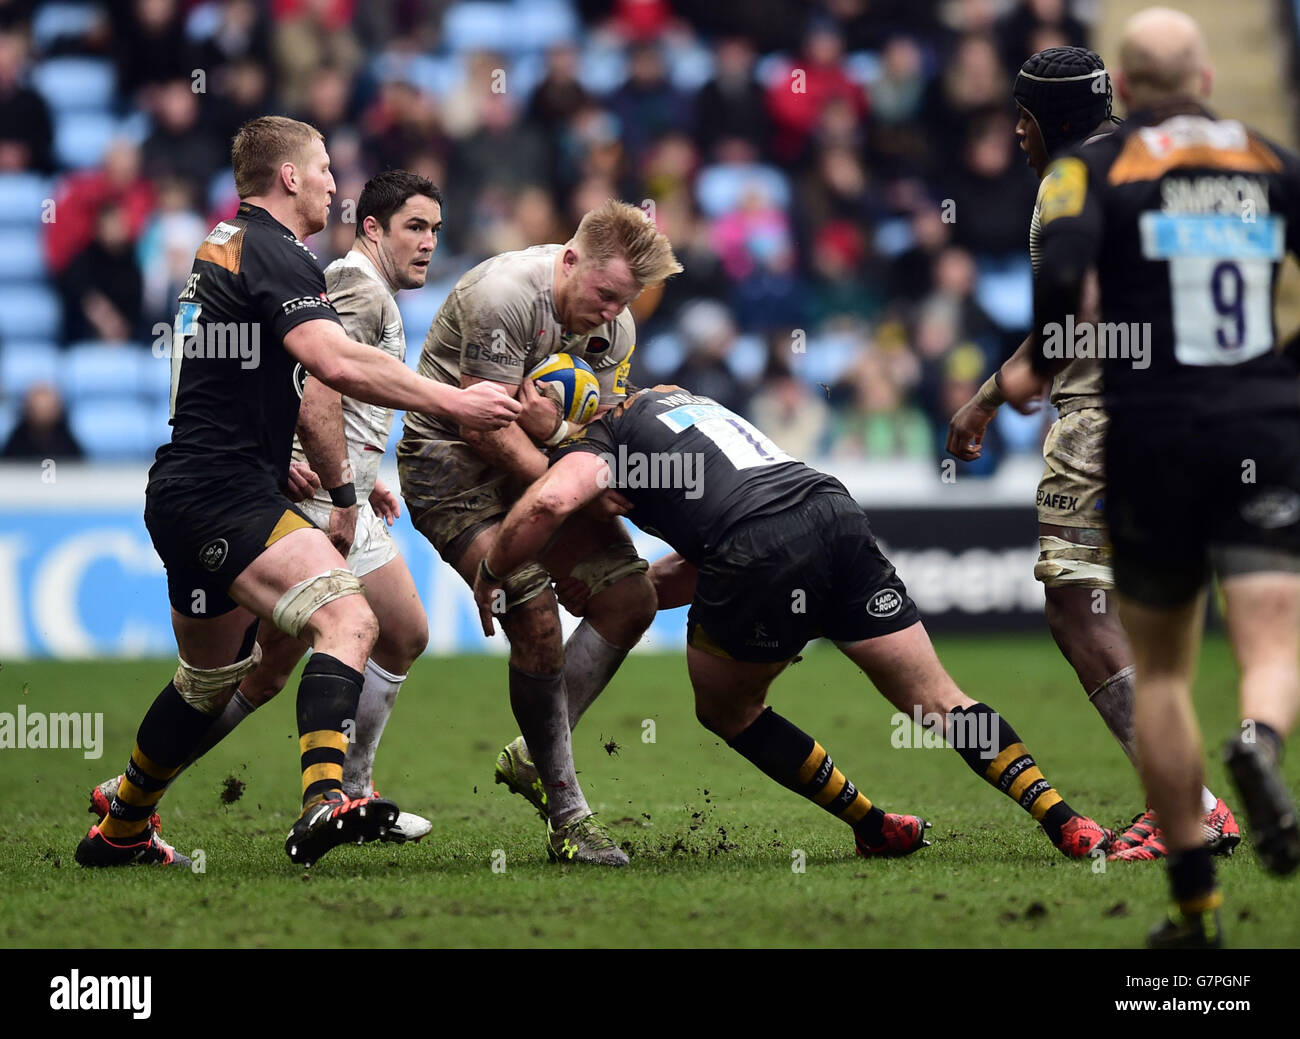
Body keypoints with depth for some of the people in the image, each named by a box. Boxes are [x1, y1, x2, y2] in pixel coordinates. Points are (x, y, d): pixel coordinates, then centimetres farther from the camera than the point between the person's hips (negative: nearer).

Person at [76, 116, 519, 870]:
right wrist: (451, 402, -22)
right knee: (348, 619, -25)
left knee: (213, 677, 25)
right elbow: (336, 362, -26)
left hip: (184, 496, 11)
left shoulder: (223, 245, 21)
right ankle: (324, 799, -43)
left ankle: (120, 830, 37)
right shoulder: (271, 253, -11)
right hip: (225, 496, -11)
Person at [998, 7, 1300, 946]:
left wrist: (1040, 367, 0)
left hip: (1152, 437, 0)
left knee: (1161, 672, 13)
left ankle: (1195, 901, 11)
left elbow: (1061, 270, -16)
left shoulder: (1095, 168, 1)